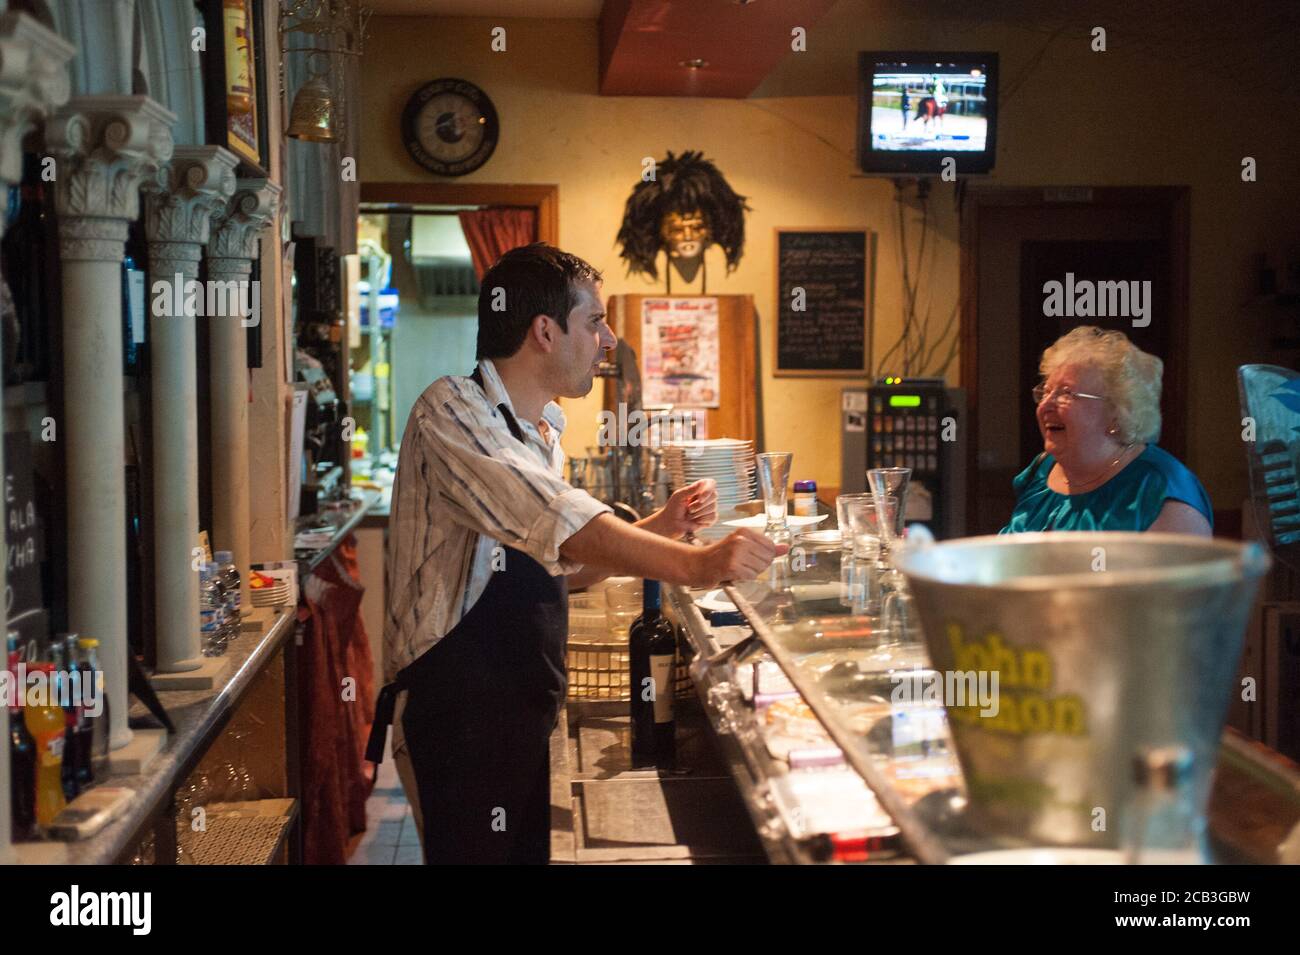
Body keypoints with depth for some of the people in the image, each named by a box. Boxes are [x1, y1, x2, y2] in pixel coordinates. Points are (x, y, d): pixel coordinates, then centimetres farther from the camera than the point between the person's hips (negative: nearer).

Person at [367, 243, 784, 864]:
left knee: (527, 852, 15)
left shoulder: (541, 433, 13)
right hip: (459, 712, -9)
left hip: (519, 708, 9)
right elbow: (555, 523, -30)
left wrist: (660, 527, 6)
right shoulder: (452, 411, -17)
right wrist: (694, 565, -38)